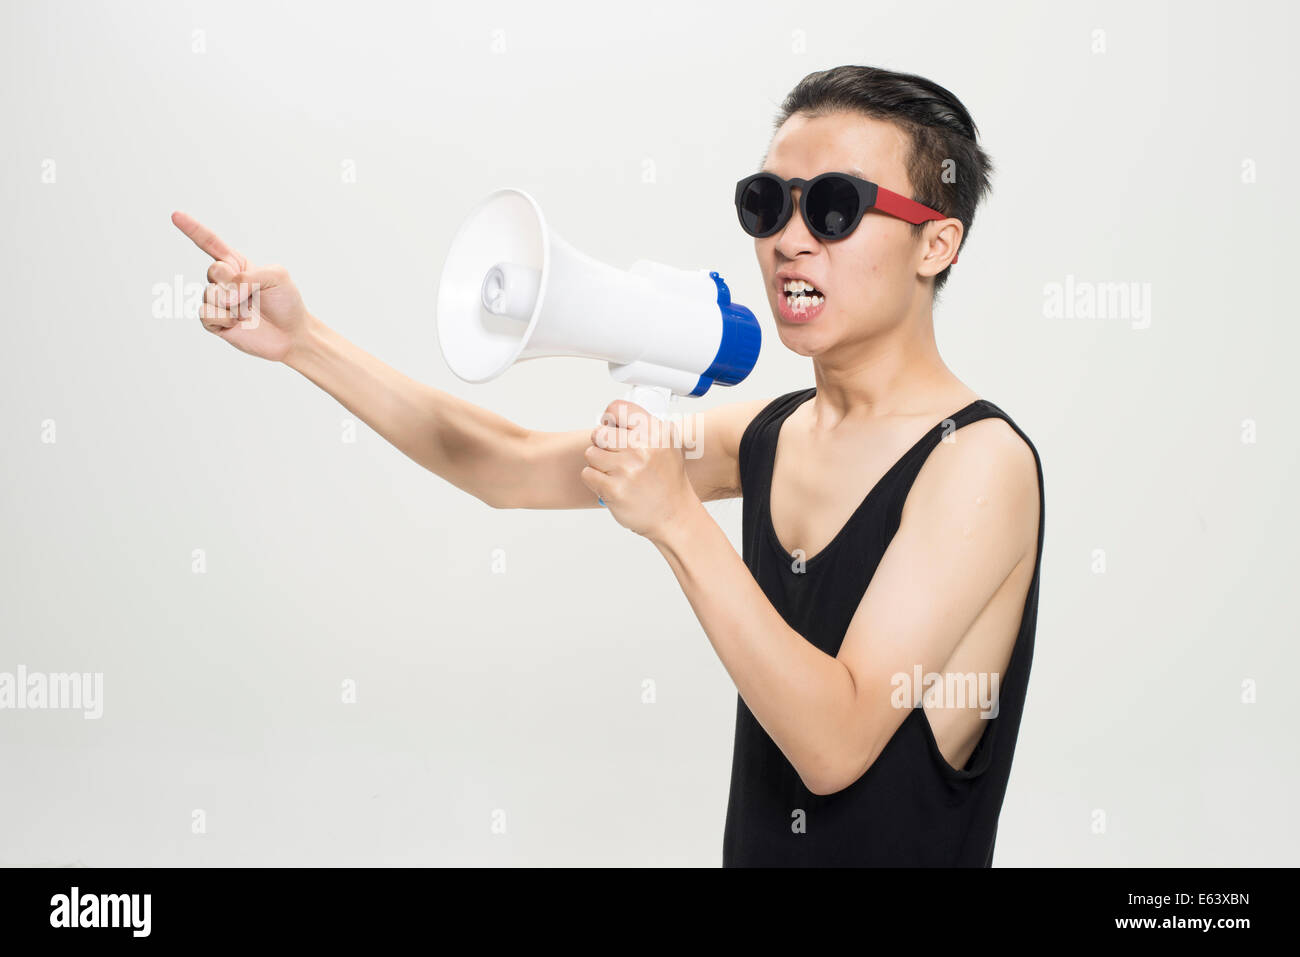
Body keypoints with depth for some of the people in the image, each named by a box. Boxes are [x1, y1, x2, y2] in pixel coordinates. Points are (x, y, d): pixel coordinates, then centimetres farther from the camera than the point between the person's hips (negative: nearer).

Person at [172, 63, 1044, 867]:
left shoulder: (980, 461, -17)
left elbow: (835, 744, -22)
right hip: (757, 846, 6)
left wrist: (678, 521, -27)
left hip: (901, 849, -6)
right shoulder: (770, 434, 2)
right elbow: (516, 467, 5)